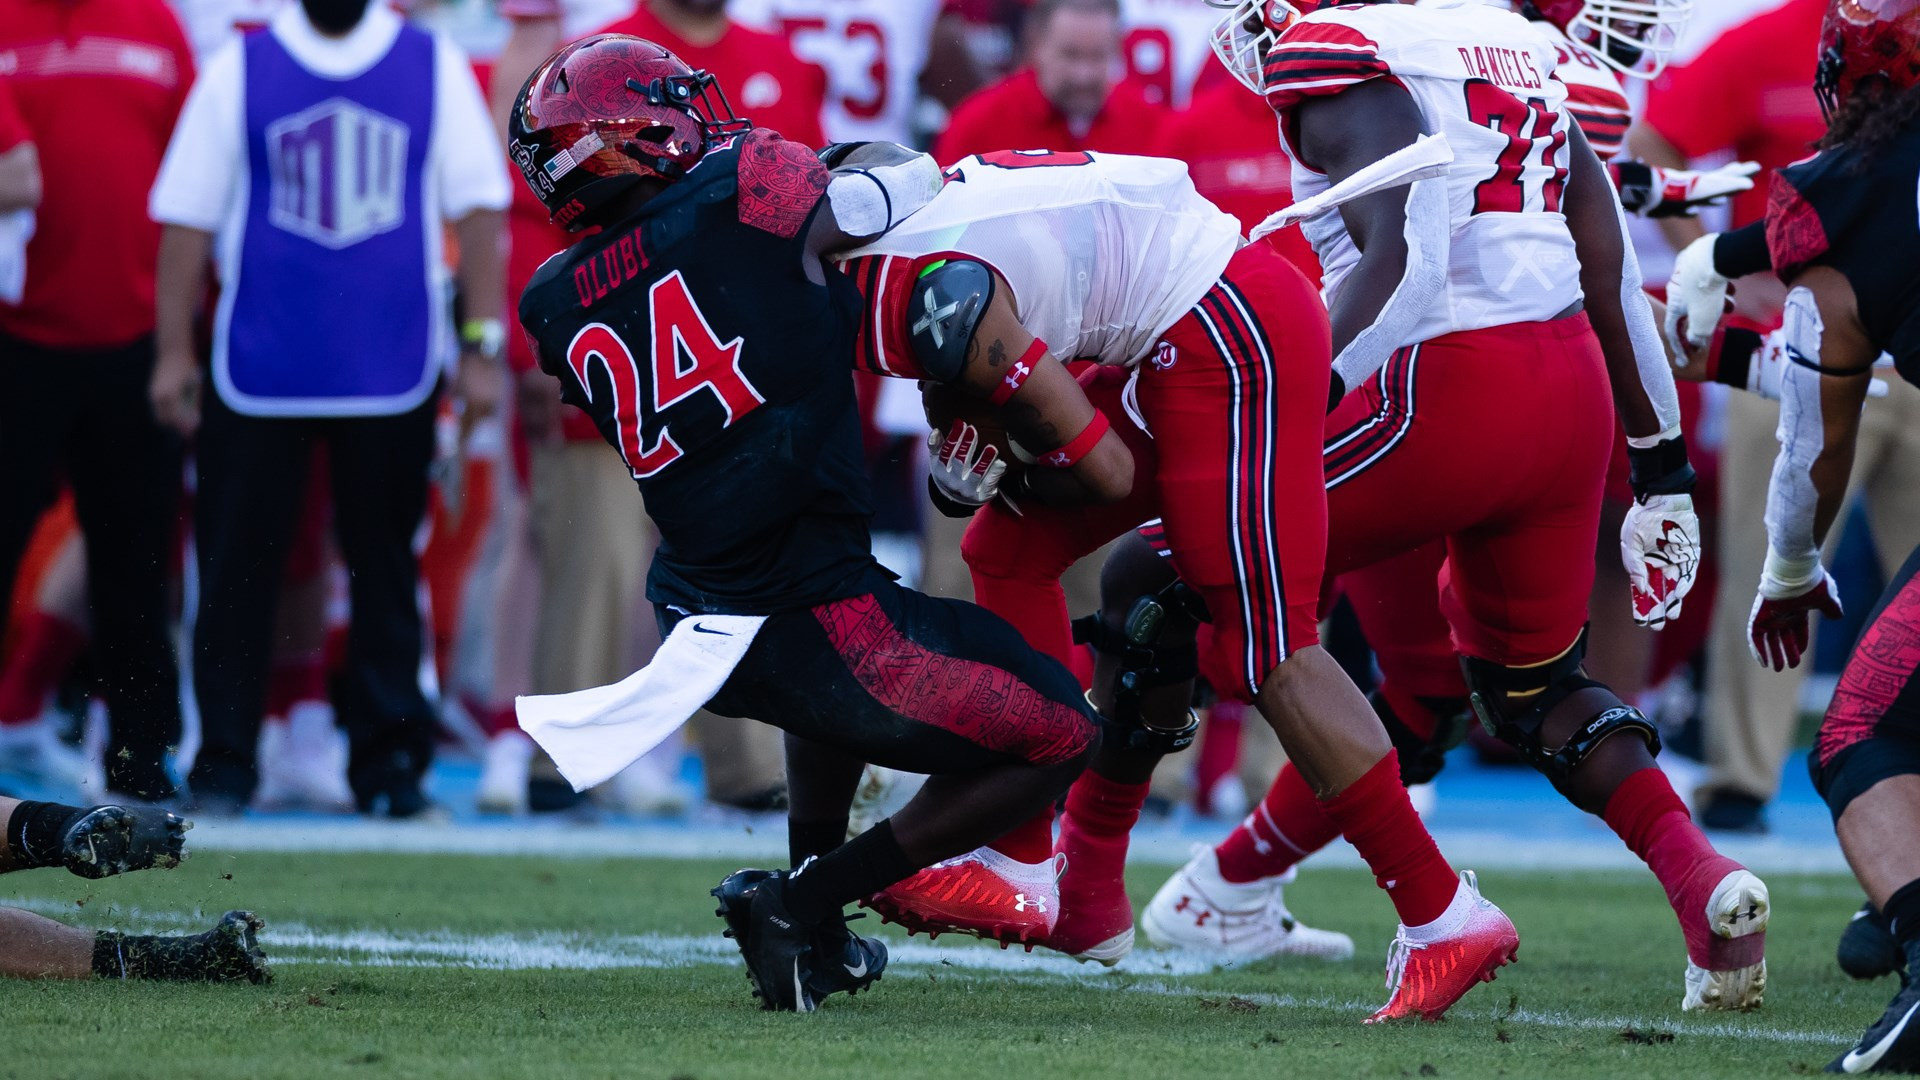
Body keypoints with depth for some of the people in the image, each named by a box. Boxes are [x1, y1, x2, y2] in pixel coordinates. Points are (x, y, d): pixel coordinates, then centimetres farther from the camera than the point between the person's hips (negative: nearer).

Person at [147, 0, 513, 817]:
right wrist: (174, 351, 3)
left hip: (394, 372, 0)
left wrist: (482, 343, 2)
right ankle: (225, 757, 8)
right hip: (259, 371, 0)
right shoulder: (240, 71, 4)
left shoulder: (435, 69, 6)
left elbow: (477, 206, 7)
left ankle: (388, 754, 11)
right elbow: (189, 214, 6)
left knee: (386, 565, 4)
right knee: (236, 564, 0)